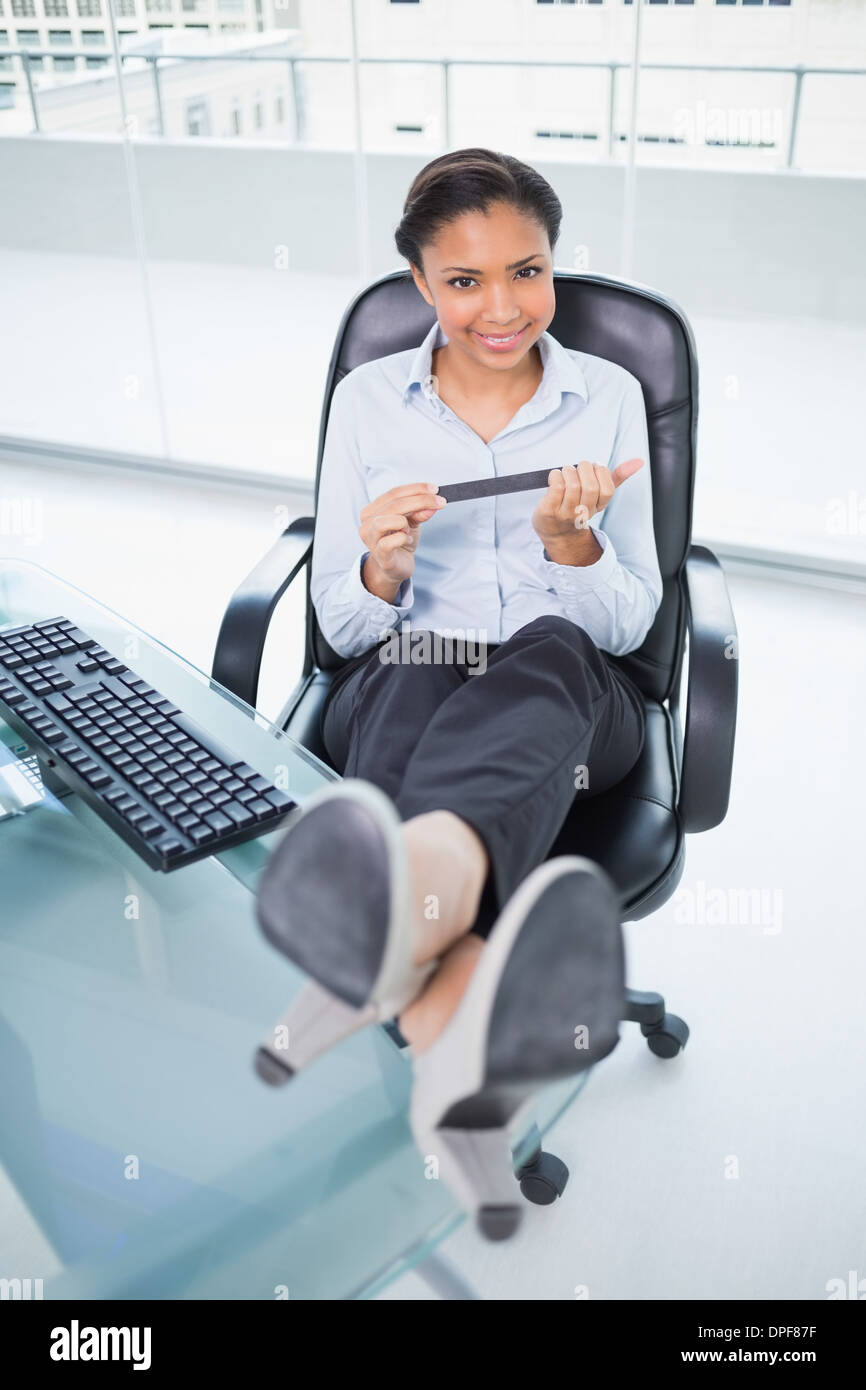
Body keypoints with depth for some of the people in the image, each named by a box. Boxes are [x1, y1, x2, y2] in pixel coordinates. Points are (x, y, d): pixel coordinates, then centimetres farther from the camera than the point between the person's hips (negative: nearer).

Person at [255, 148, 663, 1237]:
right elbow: (340, 627, 8)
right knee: (412, 691, -37)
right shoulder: (367, 400, 8)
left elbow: (628, 625, 6)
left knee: (544, 652, -37)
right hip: (399, 680, 0)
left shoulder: (609, 395, 8)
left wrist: (571, 544, -15)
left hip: (569, 697, 0)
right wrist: (381, 572, -15)